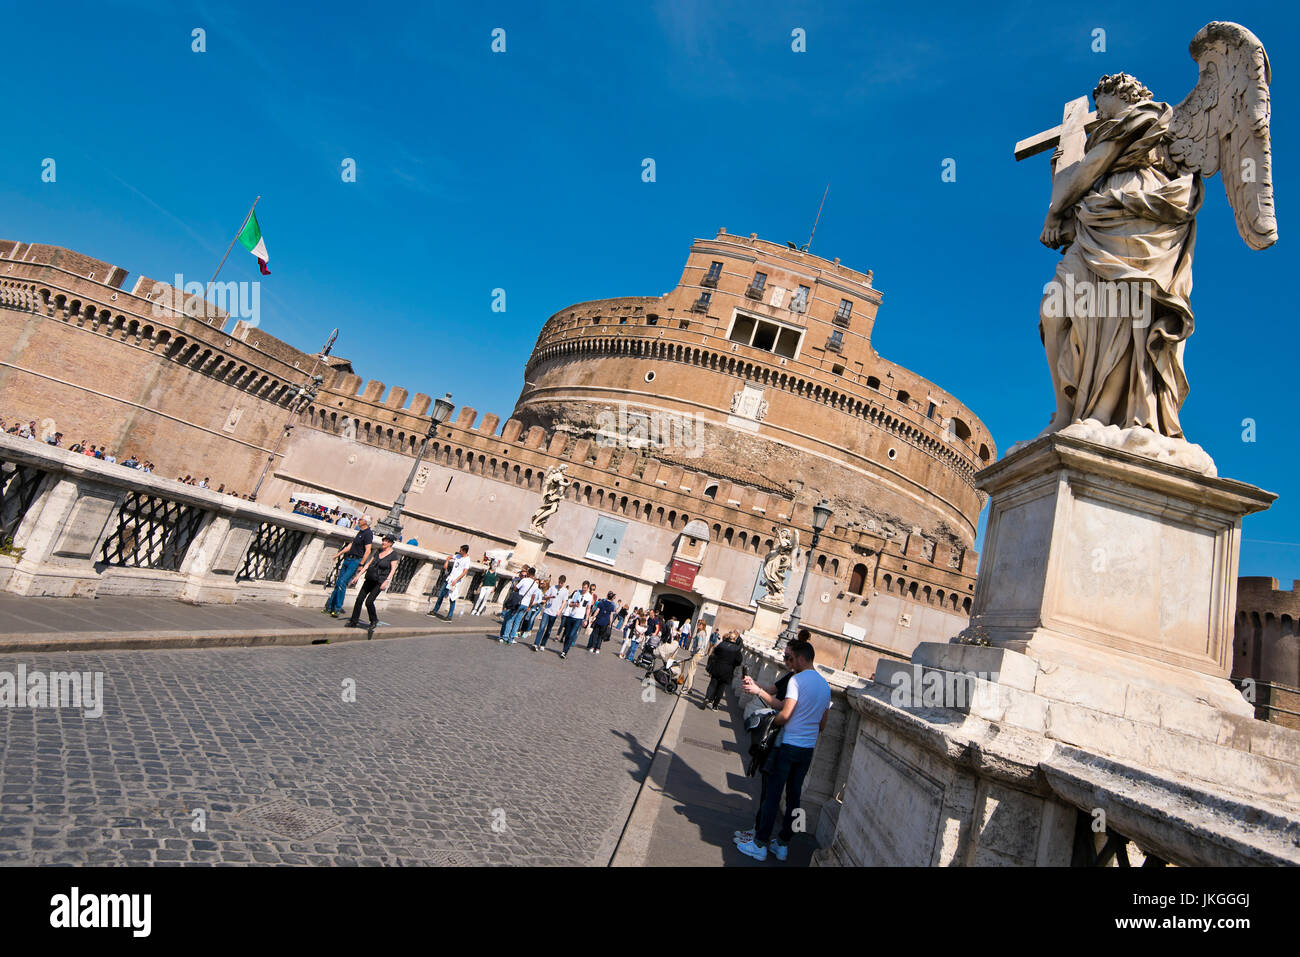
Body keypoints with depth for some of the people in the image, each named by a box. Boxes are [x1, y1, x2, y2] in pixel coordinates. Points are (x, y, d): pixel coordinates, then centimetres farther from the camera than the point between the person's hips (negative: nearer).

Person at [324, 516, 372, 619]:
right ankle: (330, 607, 14)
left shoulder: (368, 534, -11)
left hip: (356, 561, -9)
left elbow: (368, 550, -17)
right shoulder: (360, 532, 17)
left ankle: (337, 609, -11)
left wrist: (361, 564, -20)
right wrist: (338, 554, 21)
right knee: (338, 583, 8)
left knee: (342, 583, -15)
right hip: (348, 560, 9)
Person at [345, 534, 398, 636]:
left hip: (379, 582, -6)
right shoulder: (378, 551, 12)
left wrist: (386, 581, -21)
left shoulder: (393, 555, -6)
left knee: (369, 601, -12)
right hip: (369, 579, 6)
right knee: (359, 599, 0)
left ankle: (374, 622, 8)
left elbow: (393, 569, -11)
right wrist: (358, 575, 9)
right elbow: (368, 564, 13)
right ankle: (354, 621, 11)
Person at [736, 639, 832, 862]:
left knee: (773, 794, 1)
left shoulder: (797, 680, -14)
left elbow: (785, 714, -21)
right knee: (794, 796, 14)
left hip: (788, 745, -7)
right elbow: (822, 724, 16)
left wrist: (770, 722, -2)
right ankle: (783, 844, 22)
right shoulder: (825, 685, 10)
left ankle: (760, 844, 7)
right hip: (808, 748, 7)